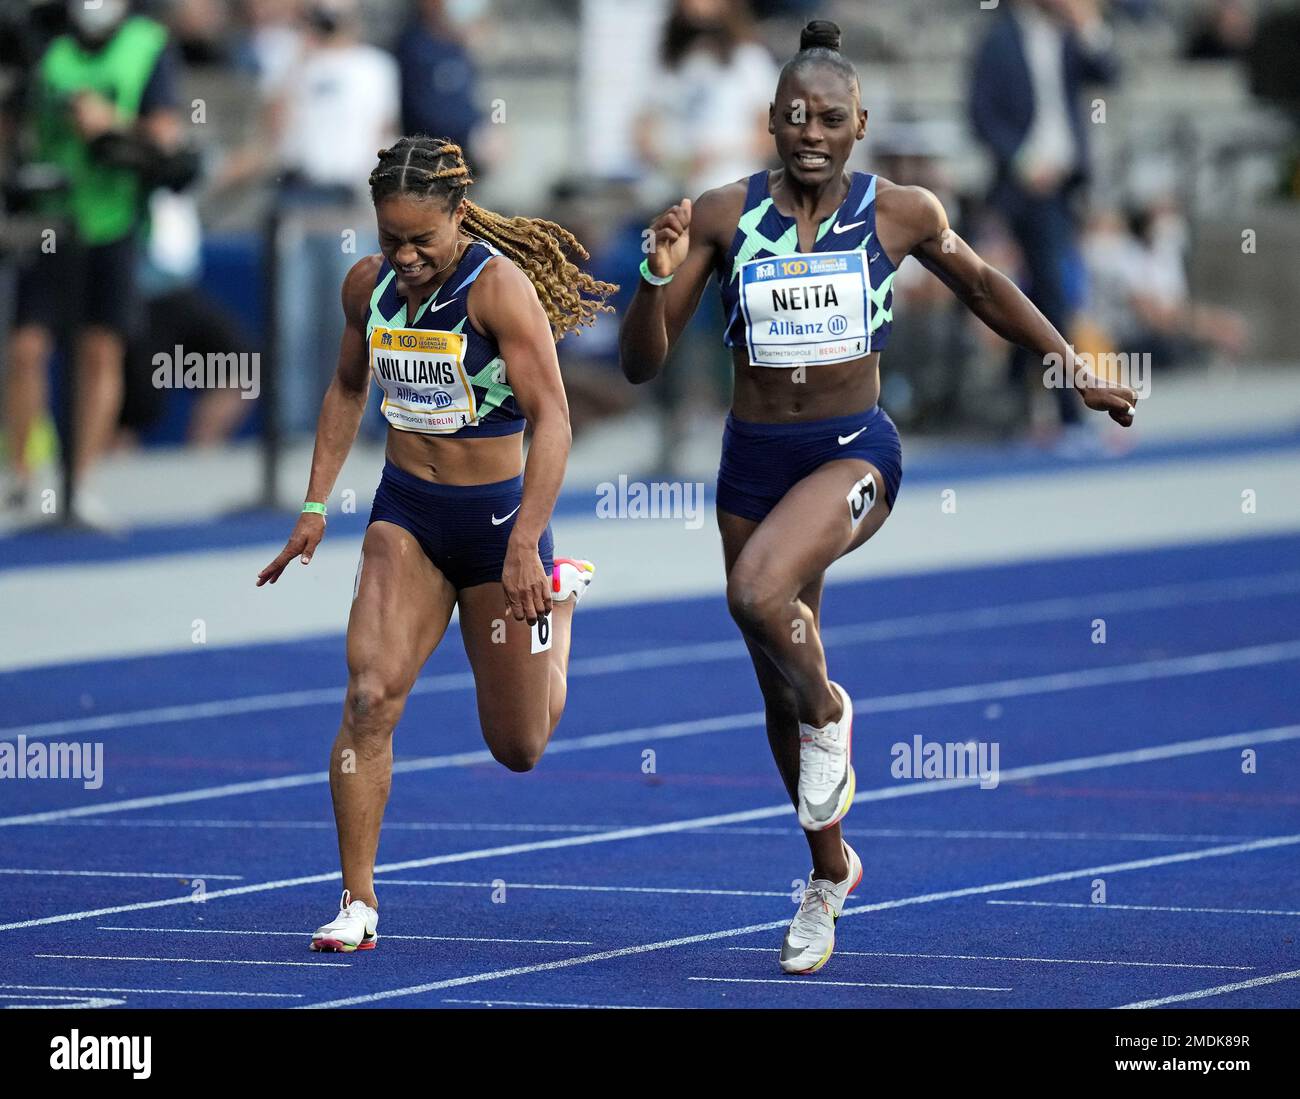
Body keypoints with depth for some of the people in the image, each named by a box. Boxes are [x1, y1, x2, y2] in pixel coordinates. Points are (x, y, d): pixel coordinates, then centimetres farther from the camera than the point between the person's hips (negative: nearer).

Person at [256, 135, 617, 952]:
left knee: (518, 747, 10)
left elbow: (552, 418, -24)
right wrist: (316, 505, 11)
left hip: (497, 512, -4)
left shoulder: (500, 286, -19)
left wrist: (525, 544, -33)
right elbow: (348, 389, 18)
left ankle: (558, 594, 42)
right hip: (405, 514, 4)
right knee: (370, 696, -18)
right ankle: (358, 904, -10)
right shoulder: (369, 285, -2)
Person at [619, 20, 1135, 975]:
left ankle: (828, 710, -1)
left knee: (758, 592, -34)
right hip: (753, 457, 3)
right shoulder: (724, 216, -3)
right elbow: (643, 364, -3)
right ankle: (830, 871, 36)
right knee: (779, 692, 13)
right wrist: (660, 277, -22)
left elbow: (978, 285, 17)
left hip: (855, 451, -3)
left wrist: (1074, 371, 20)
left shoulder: (899, 214, -4)